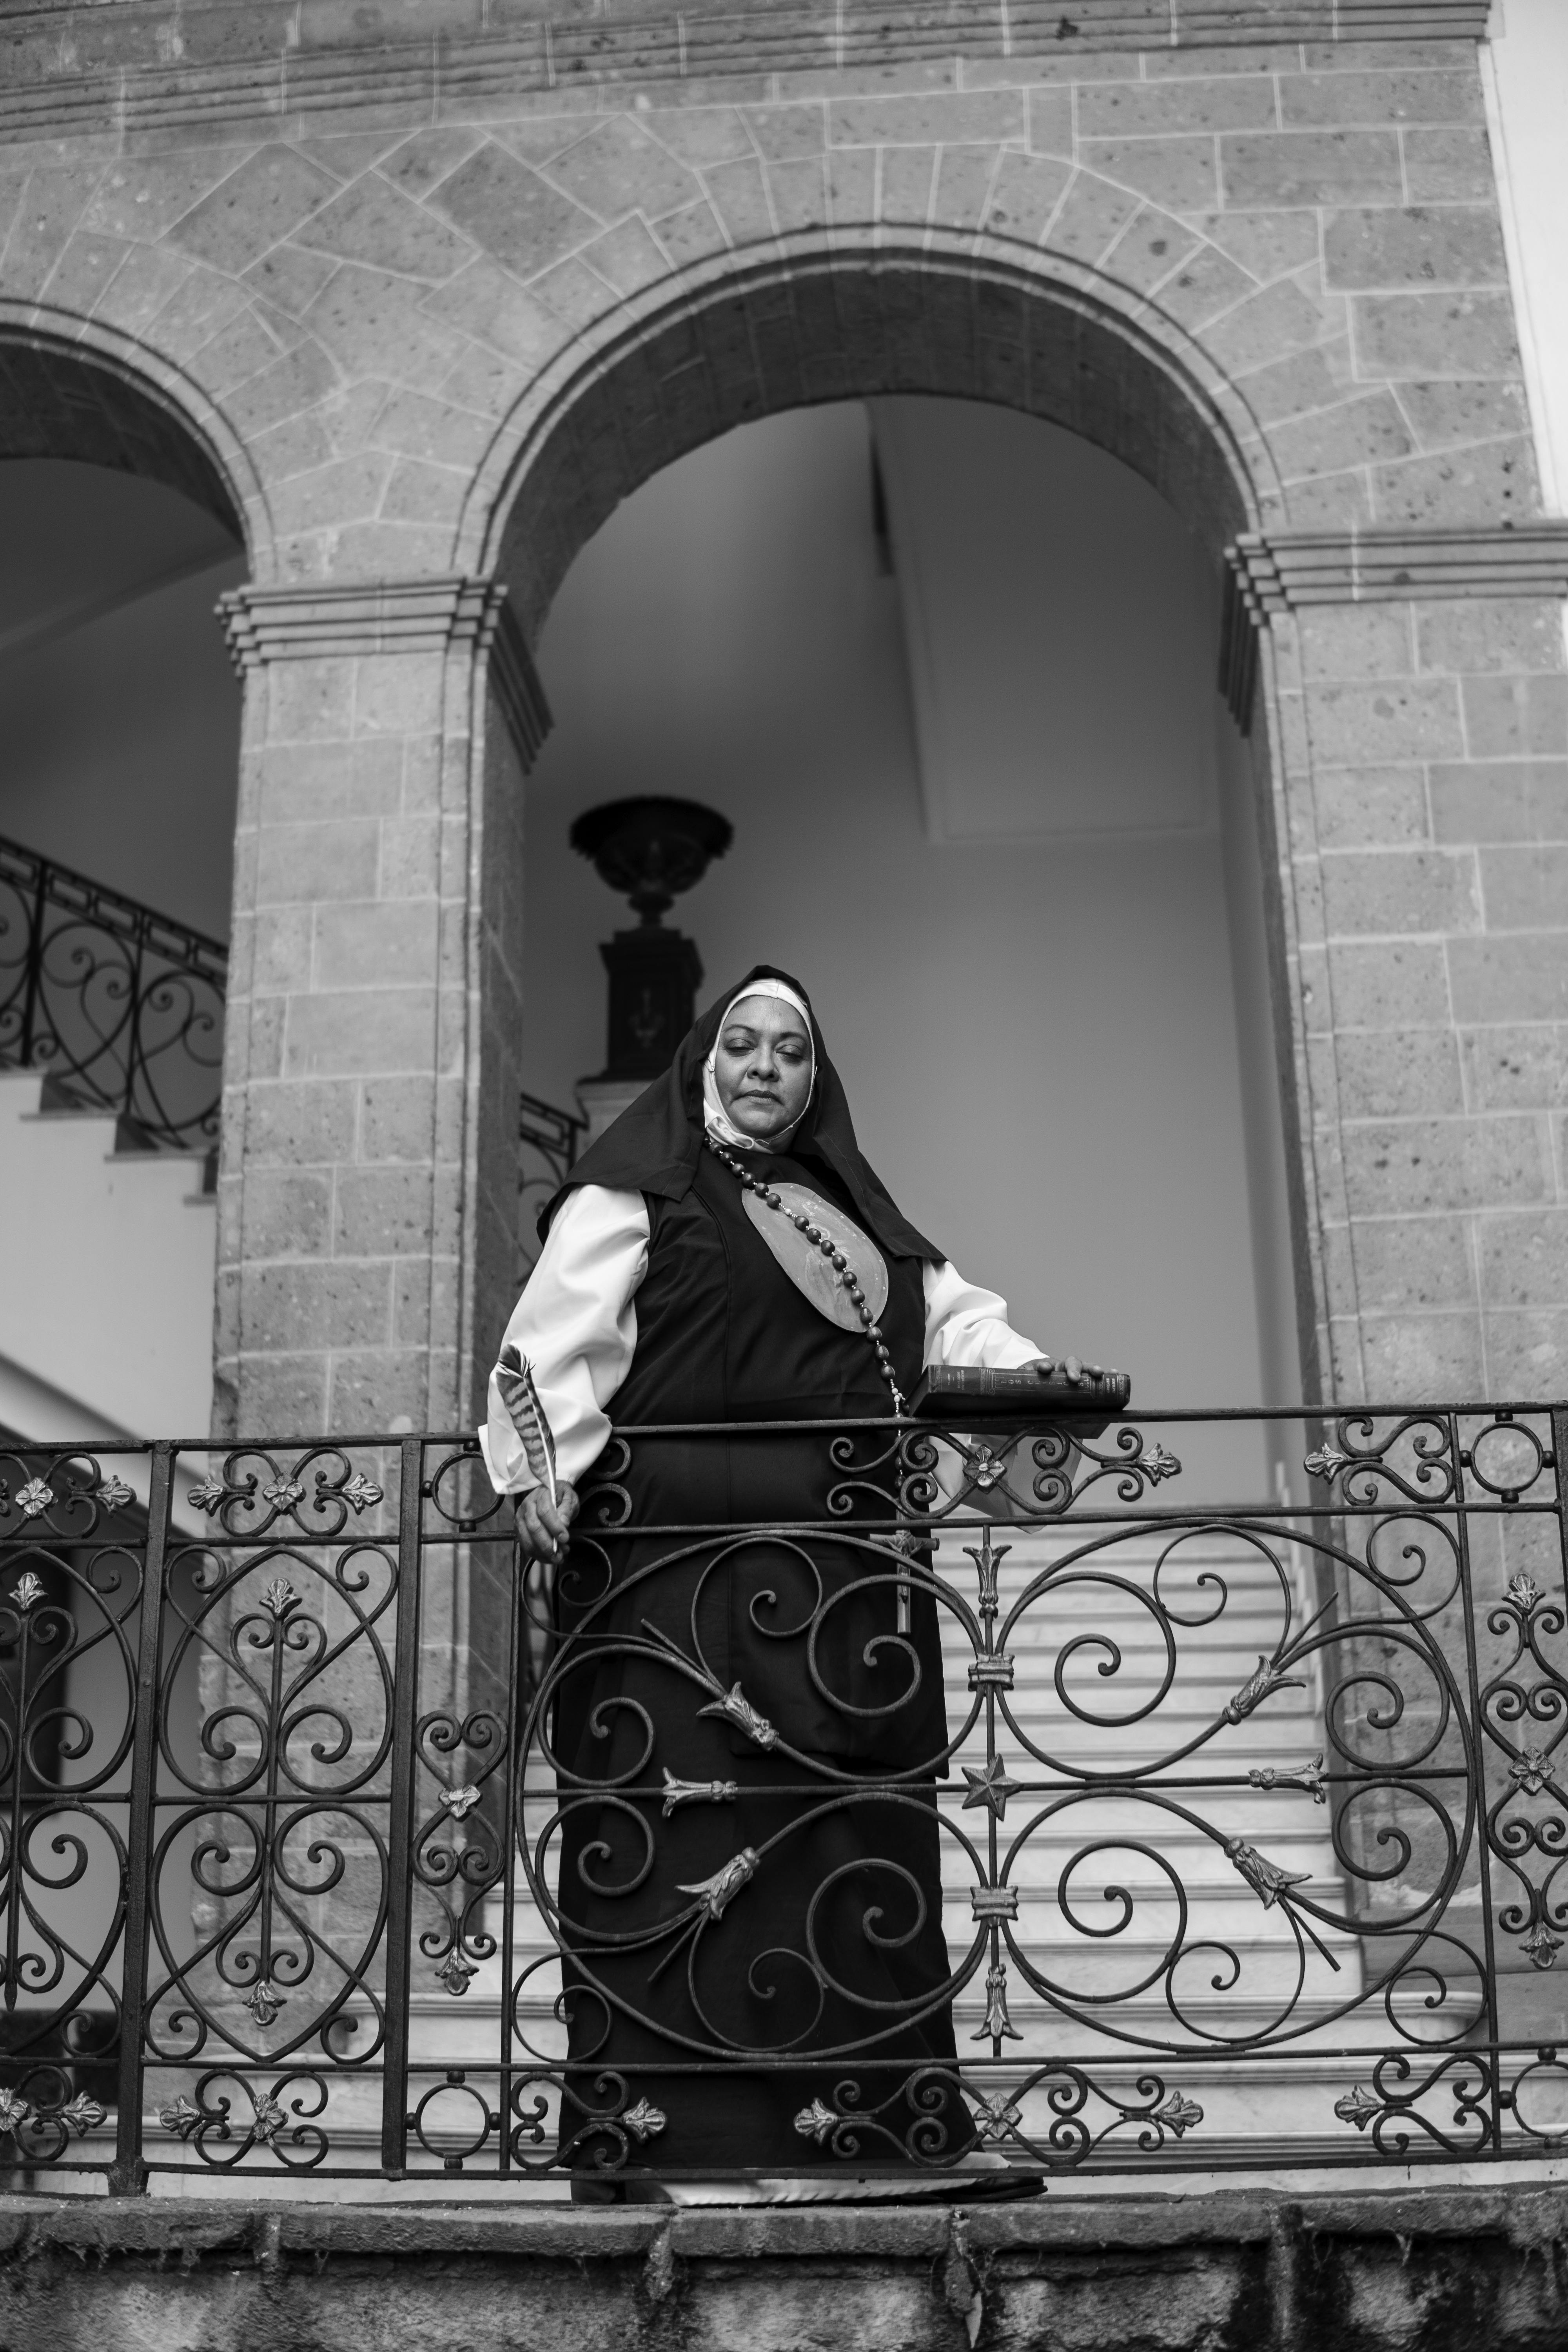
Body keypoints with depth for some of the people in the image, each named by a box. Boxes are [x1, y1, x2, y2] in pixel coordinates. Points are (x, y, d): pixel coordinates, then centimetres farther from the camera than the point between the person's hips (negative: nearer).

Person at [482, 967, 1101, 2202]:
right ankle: (668, 2127, -5)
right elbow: (554, 1340, -6)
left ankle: (883, 2118, 10)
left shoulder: (853, 1208, 24)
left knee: (856, 1839, 5)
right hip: (674, 1561, -6)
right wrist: (542, 1469, -21)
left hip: (845, 1572, 6)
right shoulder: (629, 1197, 6)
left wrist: (1023, 1363, -4)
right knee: (683, 1824, -8)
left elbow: (947, 1311, 16)